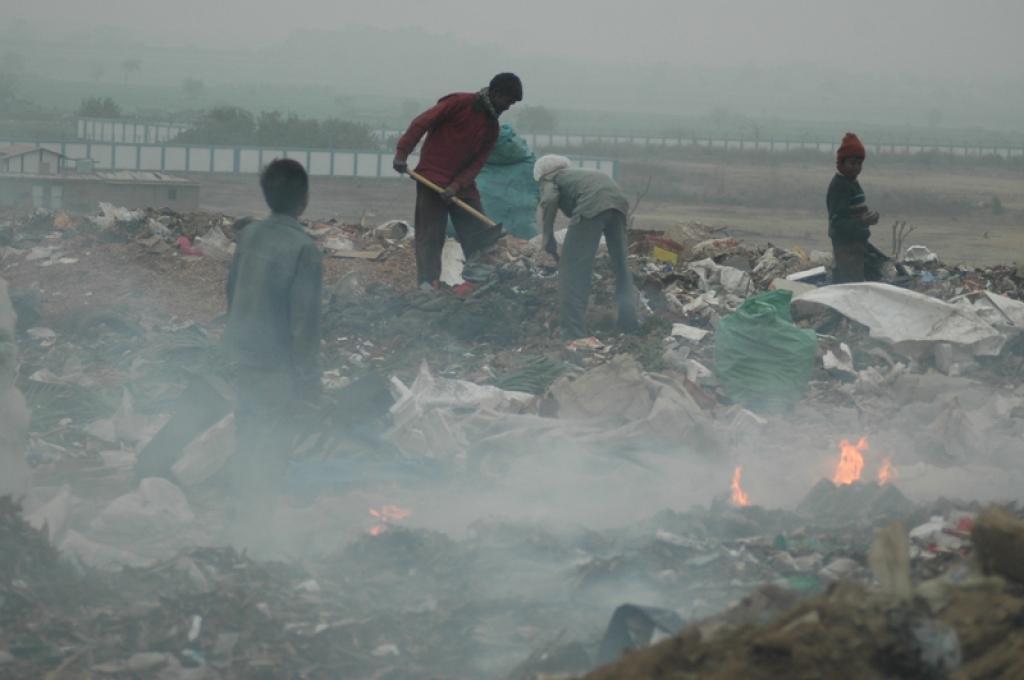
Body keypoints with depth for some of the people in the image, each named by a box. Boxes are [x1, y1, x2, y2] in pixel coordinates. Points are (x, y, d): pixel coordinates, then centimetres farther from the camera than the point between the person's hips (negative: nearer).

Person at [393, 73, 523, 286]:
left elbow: (477, 162, 3)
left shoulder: (491, 126, 10)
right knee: (431, 237, -5)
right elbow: (421, 123, -12)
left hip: (463, 186, 6)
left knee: (480, 234, 3)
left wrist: (457, 186, -13)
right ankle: (427, 284, -2)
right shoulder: (461, 103, -9)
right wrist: (402, 153, -17)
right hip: (433, 178, -6)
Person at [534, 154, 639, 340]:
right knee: (620, 263, 24)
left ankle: (573, 336, -6)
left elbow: (549, 200, -1)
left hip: (592, 204, -6)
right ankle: (629, 323, 32)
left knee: (572, 269, -1)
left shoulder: (549, 178, 22)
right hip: (618, 199, 6)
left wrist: (547, 237, 7)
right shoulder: (578, 174, 41)